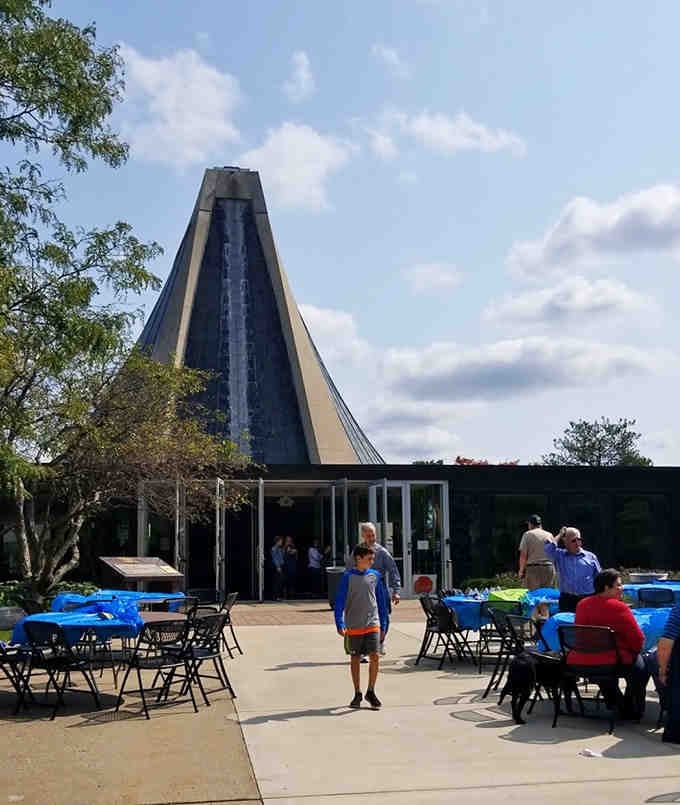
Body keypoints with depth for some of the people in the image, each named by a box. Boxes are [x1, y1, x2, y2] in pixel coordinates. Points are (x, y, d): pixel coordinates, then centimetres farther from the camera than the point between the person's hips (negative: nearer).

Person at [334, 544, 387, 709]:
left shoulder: (375, 575, 4)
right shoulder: (348, 576, -7)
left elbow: (381, 601, 11)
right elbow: (339, 601, -9)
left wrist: (383, 625, 12)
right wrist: (340, 624, -20)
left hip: (373, 624, 2)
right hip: (353, 626, -2)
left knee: (375, 657, -8)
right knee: (355, 659, 8)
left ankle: (370, 691, 10)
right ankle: (357, 694, 22)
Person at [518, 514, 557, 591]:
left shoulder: (527, 534, 2)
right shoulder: (549, 535, 11)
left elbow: (523, 555, -4)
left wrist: (521, 570, 5)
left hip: (533, 568, -3)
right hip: (550, 569, 3)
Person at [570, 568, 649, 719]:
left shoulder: (581, 605, 4)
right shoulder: (619, 608, -16)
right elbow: (638, 639, -12)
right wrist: (634, 650, 11)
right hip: (611, 663, -6)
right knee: (641, 665, 20)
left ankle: (613, 704, 48)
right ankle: (631, 711, 29)